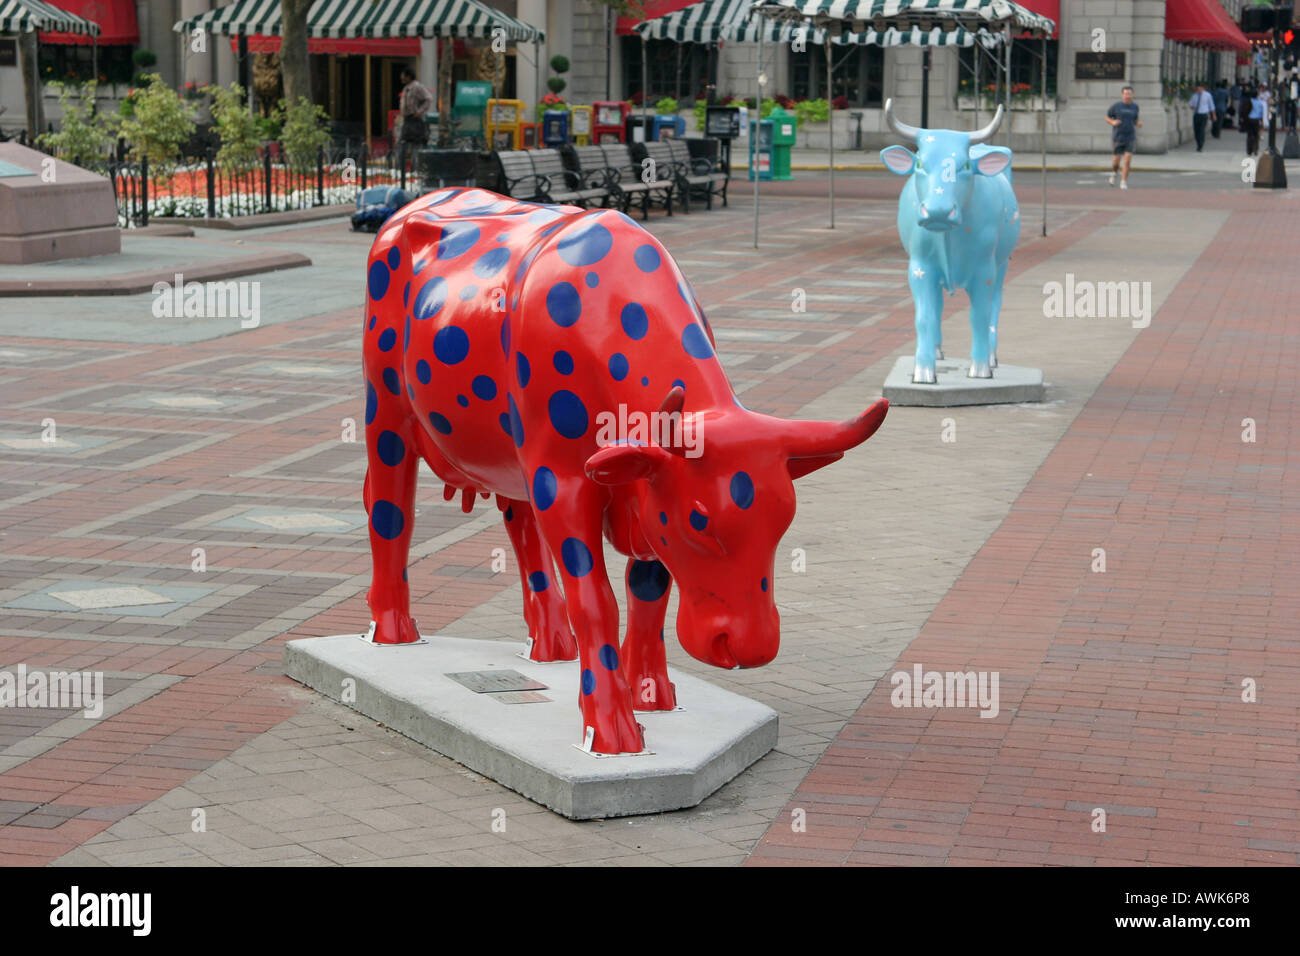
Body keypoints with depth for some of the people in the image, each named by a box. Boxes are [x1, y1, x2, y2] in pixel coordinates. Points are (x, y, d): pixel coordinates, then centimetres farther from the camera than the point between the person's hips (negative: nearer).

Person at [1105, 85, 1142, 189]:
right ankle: (1114, 173, 37)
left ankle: (1123, 182, -4)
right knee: (1116, 160, 3)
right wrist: (1113, 122, -15)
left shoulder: (1135, 107, 6)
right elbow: (1107, 118, 6)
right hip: (1118, 137, -1)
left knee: (1128, 160, -12)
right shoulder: (1116, 106, -3)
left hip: (1130, 137, 1)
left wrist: (1139, 123, -2)